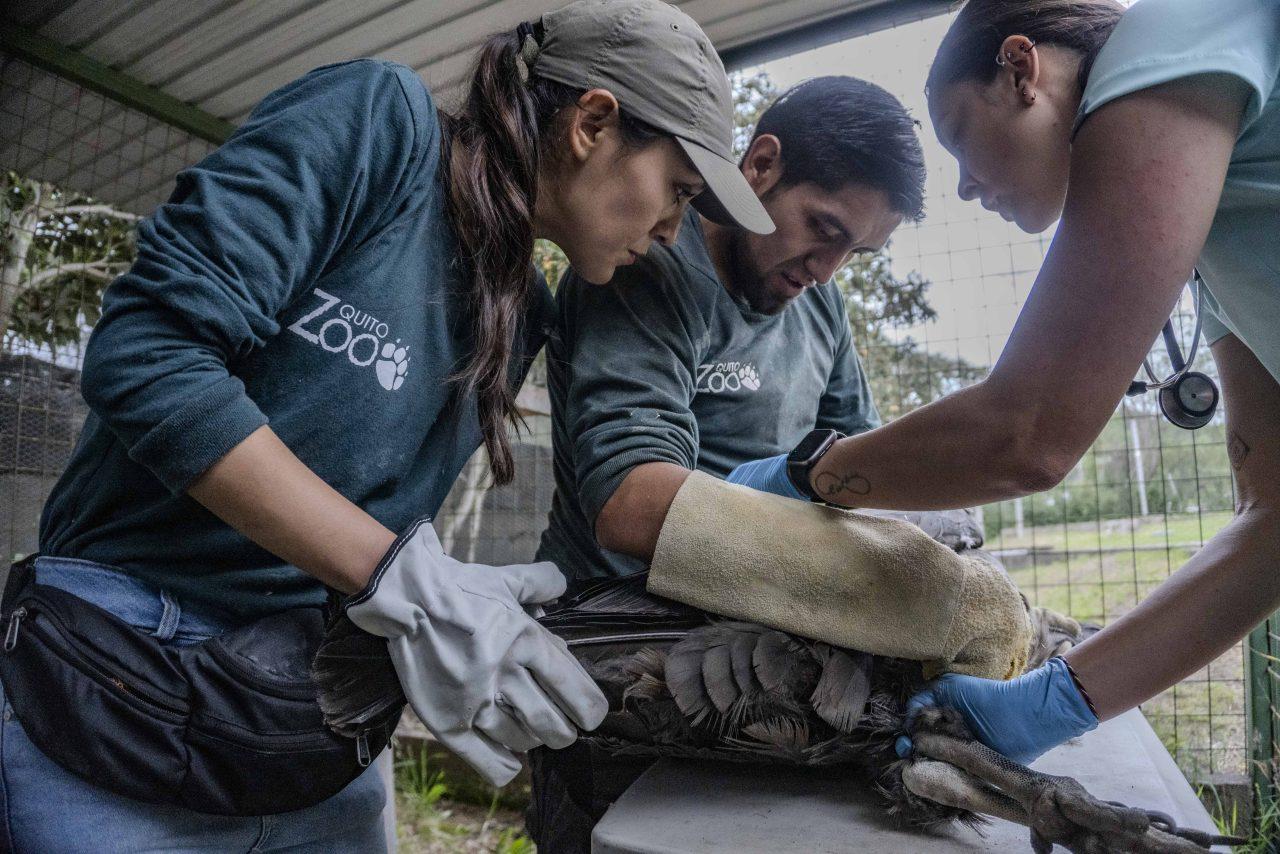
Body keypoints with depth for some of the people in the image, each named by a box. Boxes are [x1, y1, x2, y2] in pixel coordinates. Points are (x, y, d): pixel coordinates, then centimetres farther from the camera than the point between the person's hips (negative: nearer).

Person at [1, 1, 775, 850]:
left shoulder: (524, 312, 4)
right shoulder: (381, 119, -14)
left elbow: (386, 499, 9)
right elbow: (148, 354, -23)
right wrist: (407, 580, -26)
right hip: (126, 657, -5)